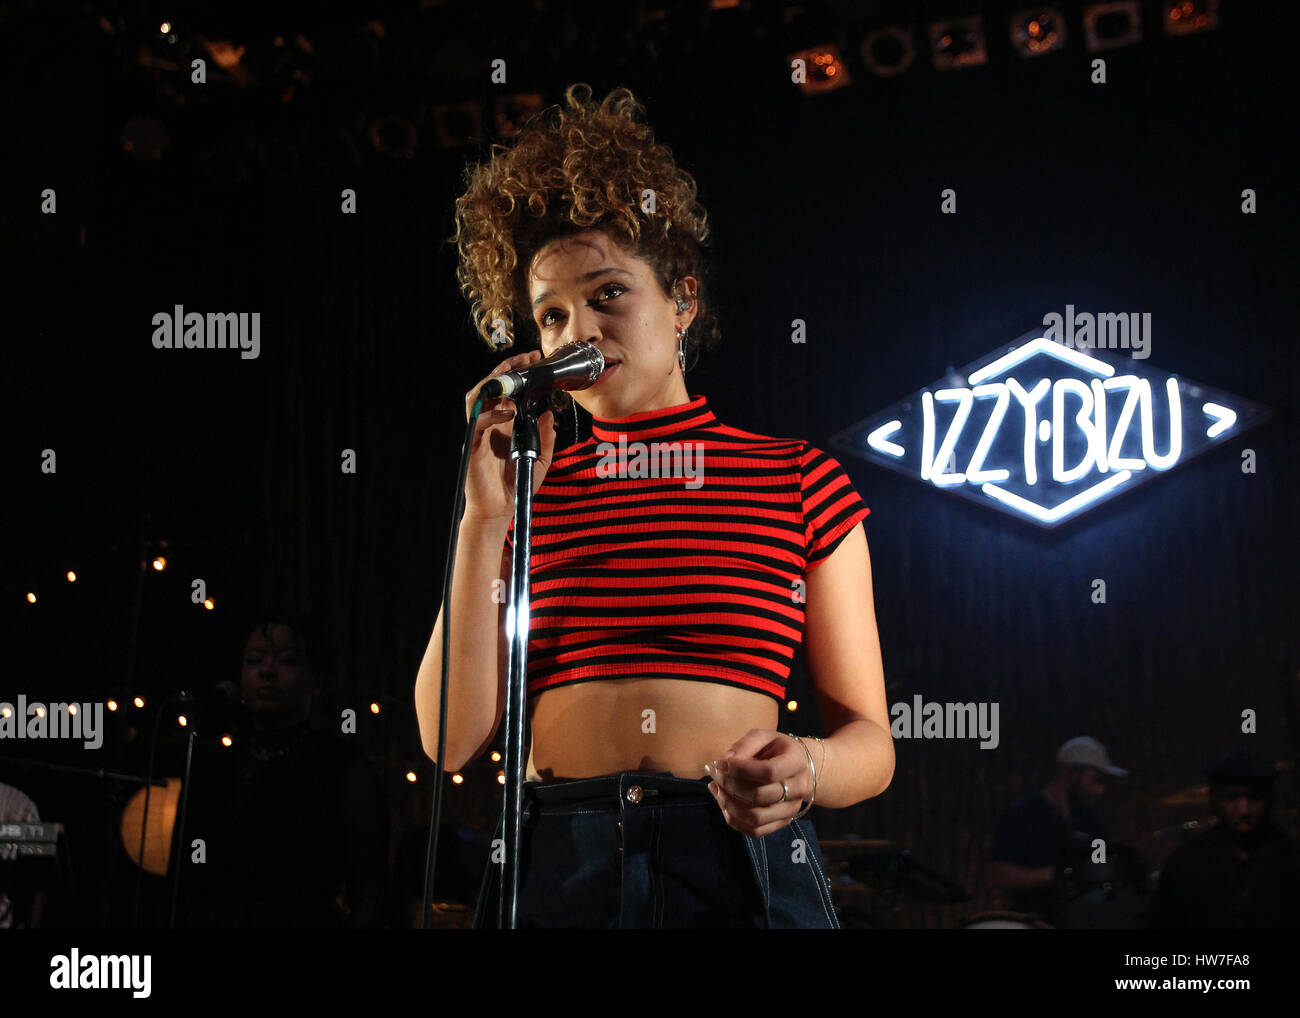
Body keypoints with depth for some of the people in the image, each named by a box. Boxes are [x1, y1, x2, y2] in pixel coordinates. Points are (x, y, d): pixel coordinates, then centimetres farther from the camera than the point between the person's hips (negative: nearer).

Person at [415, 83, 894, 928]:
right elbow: (453, 739, 1)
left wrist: (805, 771, -17)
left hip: (744, 868, -1)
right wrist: (488, 516, -3)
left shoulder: (800, 480, 6)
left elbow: (870, 741, 5)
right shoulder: (528, 491, 10)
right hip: (552, 867, 1)